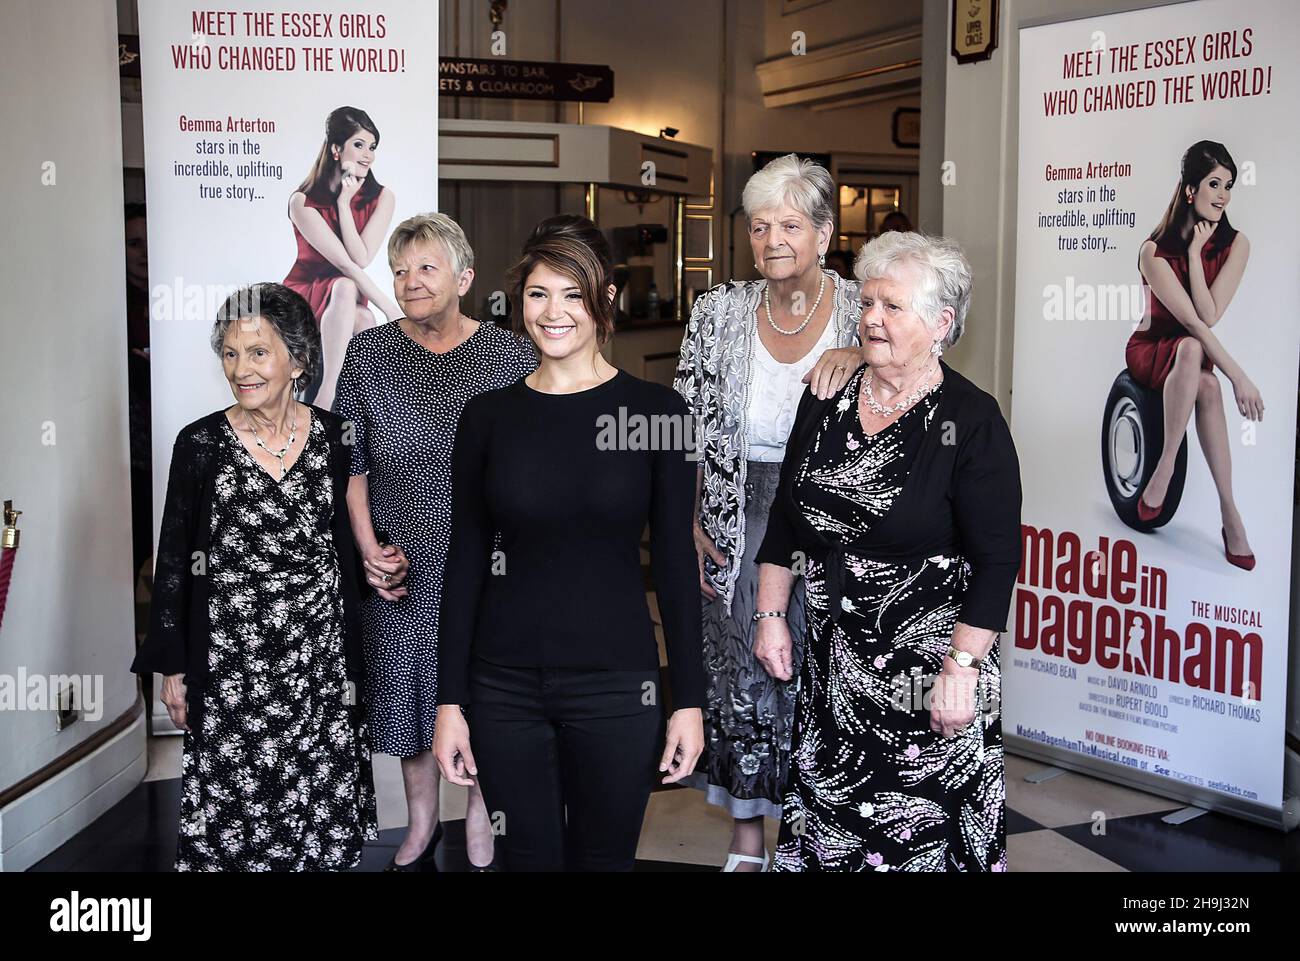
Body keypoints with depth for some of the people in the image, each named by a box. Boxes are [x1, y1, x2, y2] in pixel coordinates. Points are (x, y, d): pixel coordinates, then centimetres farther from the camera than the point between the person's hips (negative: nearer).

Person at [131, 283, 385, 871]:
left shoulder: (331, 436, -1)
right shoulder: (200, 443, -5)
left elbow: (345, 546, 8)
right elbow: (174, 560, 1)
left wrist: (351, 661, 10)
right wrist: (173, 667, 0)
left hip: (319, 651, 2)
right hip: (230, 657, -1)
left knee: (320, 798, 8)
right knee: (235, 800, 3)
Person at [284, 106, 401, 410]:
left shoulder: (382, 198, -2)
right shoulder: (303, 202, -13)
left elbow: (362, 258, -15)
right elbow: (345, 263, -22)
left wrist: (344, 203, -18)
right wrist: (392, 311, -29)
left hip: (348, 303, 3)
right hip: (304, 295, -3)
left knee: (364, 323, -34)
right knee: (345, 286, -36)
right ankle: (325, 395, -42)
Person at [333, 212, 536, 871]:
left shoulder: (511, 357, -5)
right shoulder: (368, 354, 0)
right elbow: (350, 462, 4)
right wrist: (367, 543, -5)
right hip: (402, 566, 2)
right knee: (408, 685, 12)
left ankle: (480, 823, 29)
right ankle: (421, 821, 34)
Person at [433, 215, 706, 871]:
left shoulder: (657, 412, -3)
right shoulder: (488, 415, 2)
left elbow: (674, 561, -1)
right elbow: (466, 561, 3)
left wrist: (689, 700, -3)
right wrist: (449, 701, 0)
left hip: (616, 684, -1)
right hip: (504, 686, 2)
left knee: (604, 858, 9)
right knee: (527, 857, 11)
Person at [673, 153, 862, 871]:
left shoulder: (864, 312, -3)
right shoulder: (719, 312, 1)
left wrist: (857, 355, -24)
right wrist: (688, 527, -2)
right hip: (737, 524, 1)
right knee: (741, 672, 7)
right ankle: (746, 844, 24)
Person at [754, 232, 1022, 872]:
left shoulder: (970, 421, -12)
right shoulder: (825, 401, 5)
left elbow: (995, 560, -13)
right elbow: (785, 518, 12)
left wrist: (962, 669, -17)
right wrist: (771, 614, 9)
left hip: (927, 661, -5)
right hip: (832, 662, 5)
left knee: (922, 827, 5)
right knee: (827, 818, 14)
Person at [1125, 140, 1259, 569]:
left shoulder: (1235, 245, -6)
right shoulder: (1154, 251, -17)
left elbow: (1210, 316, -17)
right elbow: (1191, 321, -25)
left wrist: (1194, 254, -19)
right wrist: (1237, 375, -32)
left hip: (1196, 352, 3)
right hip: (1151, 349, -3)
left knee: (1207, 385, -35)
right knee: (1200, 367, -37)